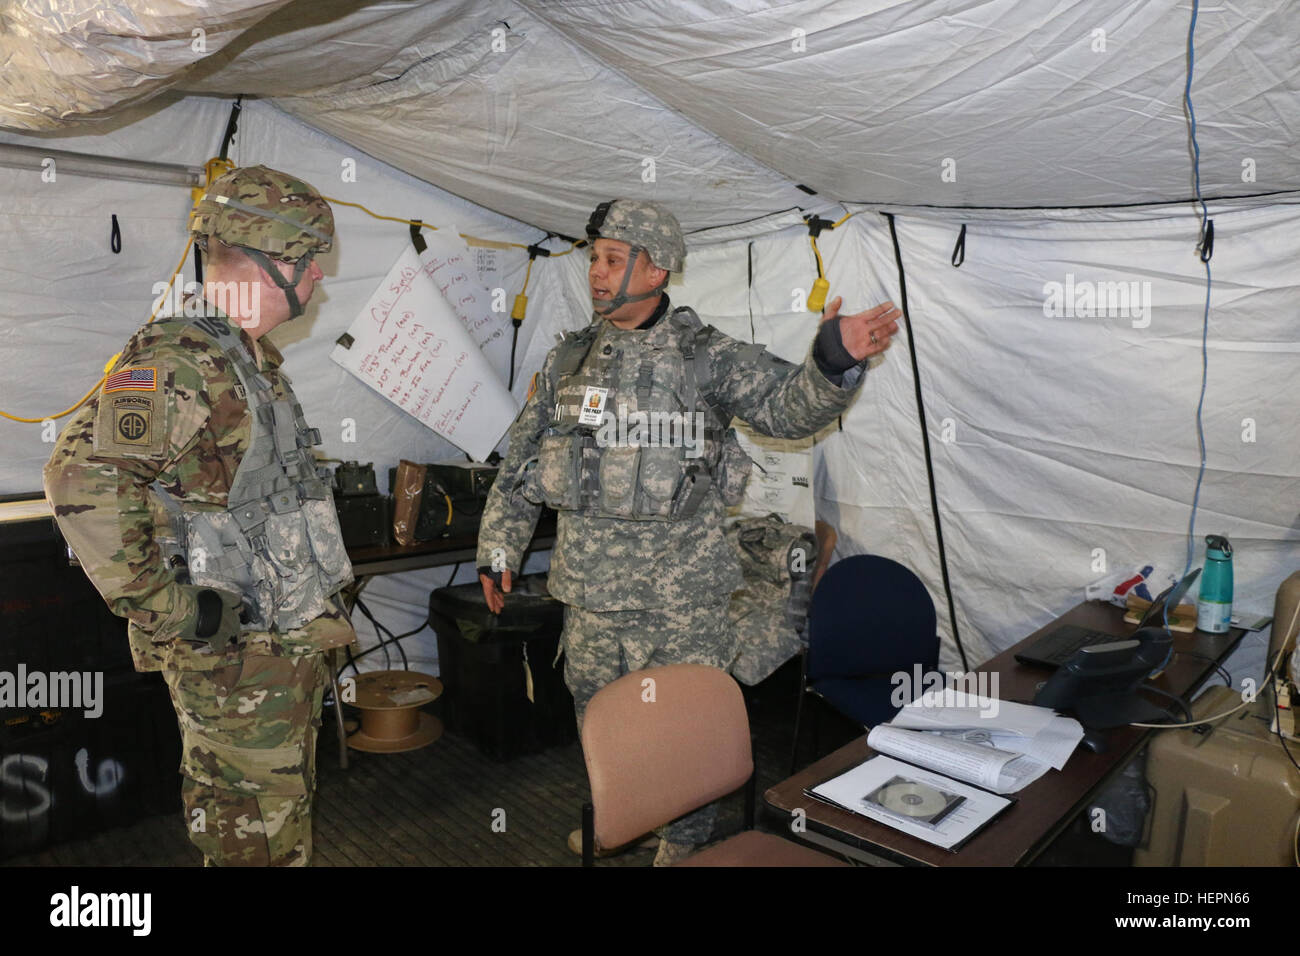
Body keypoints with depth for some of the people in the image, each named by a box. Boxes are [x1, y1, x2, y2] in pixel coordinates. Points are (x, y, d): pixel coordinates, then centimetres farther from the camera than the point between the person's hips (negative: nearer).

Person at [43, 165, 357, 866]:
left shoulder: (253, 360, 12)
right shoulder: (179, 361, -20)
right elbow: (84, 479, -32)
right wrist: (166, 611, -25)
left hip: (285, 638, 9)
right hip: (232, 650, -9)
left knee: (285, 801, 23)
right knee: (259, 836, 5)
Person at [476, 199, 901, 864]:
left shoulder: (707, 356, -4)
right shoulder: (567, 361, 7)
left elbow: (786, 405, -14)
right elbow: (520, 460, 12)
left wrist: (833, 364, -35)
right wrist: (497, 547, 12)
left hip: (681, 590, -4)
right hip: (588, 584, 4)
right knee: (596, 711, 19)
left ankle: (685, 840, 32)